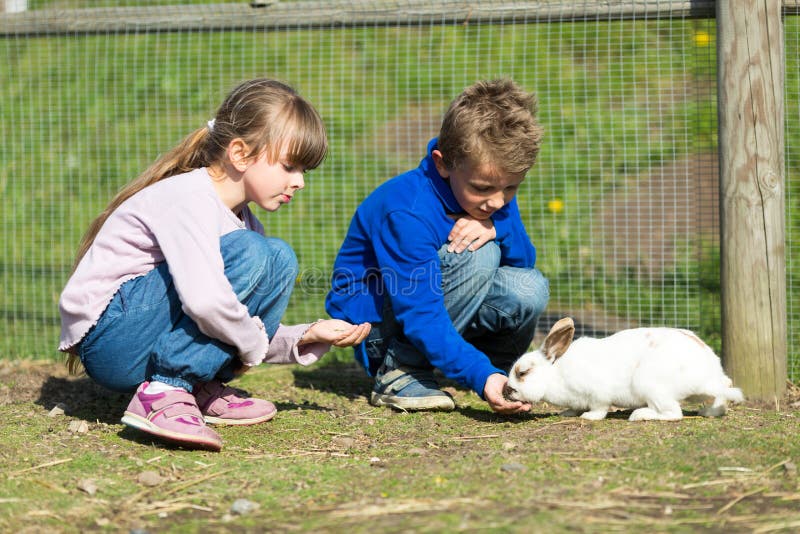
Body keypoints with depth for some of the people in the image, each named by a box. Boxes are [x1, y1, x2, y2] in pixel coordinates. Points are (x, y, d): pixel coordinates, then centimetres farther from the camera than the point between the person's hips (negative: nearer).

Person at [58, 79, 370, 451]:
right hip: (109, 338, -10)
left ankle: (201, 389, -1)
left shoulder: (243, 221, 13)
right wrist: (253, 344, -16)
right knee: (250, 256, -22)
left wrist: (304, 339, -5)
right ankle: (164, 392, -24)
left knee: (280, 260, 8)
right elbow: (205, 301, -33)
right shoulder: (189, 198, -17)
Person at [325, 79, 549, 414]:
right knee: (478, 257, -29)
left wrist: (498, 230, -28)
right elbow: (422, 317, -35)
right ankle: (398, 373, -20)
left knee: (531, 290, -19)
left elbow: (525, 261, -5)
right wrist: (482, 377, -47)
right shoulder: (407, 212, -30)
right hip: (376, 321, -7)